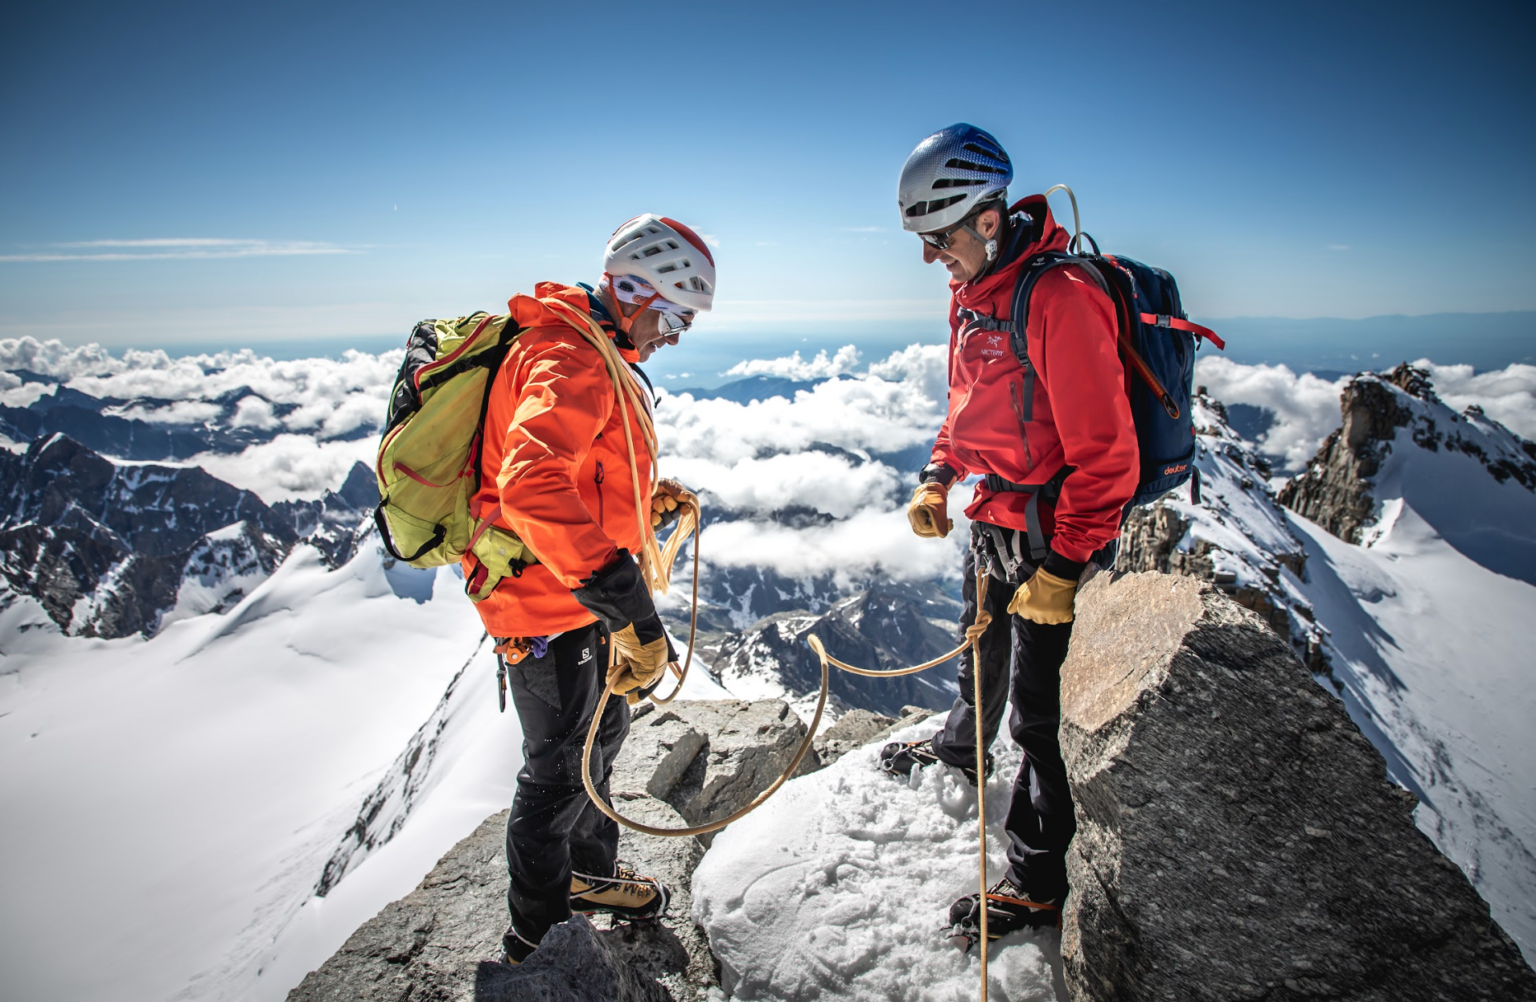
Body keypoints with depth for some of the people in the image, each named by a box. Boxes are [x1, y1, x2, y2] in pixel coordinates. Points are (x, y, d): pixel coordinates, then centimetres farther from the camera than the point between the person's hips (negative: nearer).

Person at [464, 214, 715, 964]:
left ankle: (588, 872, 48)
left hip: (576, 594, 10)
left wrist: (648, 497, 12)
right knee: (561, 768, 6)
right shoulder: (571, 360, -24)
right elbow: (532, 487, -41)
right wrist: (625, 604, -44)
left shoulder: (592, 352, 11)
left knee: (604, 732, 25)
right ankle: (538, 938, 29)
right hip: (547, 605, -10)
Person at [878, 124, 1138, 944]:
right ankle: (964, 746, 57)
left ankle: (1039, 881, 16)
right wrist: (939, 475, 10)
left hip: (1051, 534, -9)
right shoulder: (971, 292, 5)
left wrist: (1061, 567, -24)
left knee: (1039, 709, 0)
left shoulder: (1058, 300, -25)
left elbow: (1105, 453, -24)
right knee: (982, 648, 30)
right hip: (992, 515, 9)